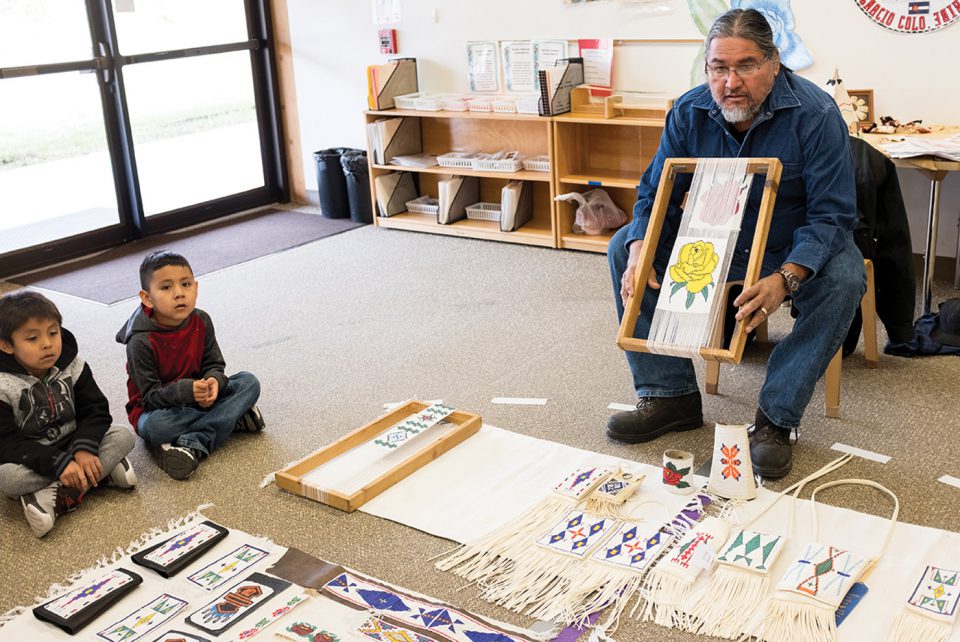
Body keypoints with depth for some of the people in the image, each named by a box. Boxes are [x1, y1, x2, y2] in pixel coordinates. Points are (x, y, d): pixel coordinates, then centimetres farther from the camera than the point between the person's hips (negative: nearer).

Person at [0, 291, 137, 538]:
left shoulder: (72, 366, -6)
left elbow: (96, 411, -7)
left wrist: (84, 449, -28)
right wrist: (59, 464, -33)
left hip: (71, 447, 4)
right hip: (31, 460, -3)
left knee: (123, 437, -19)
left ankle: (55, 497, -29)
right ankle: (101, 473, -27)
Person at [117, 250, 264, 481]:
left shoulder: (201, 321, -7)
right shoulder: (141, 341, -21)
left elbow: (214, 364, -2)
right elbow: (151, 396, -21)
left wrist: (213, 381, -27)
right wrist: (186, 390, -40)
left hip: (199, 399, 5)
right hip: (159, 407, -5)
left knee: (249, 383, -15)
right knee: (153, 426, -39)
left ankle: (193, 443, -27)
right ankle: (232, 418, -24)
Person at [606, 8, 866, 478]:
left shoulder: (814, 114, -22)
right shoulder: (689, 112, -10)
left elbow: (832, 214, -24)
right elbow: (655, 193, -6)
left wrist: (785, 279, -43)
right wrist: (640, 254, -28)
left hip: (793, 251, -3)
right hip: (713, 245, 4)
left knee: (843, 278, -35)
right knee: (622, 248, -12)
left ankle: (778, 416, -22)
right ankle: (670, 395, -9)